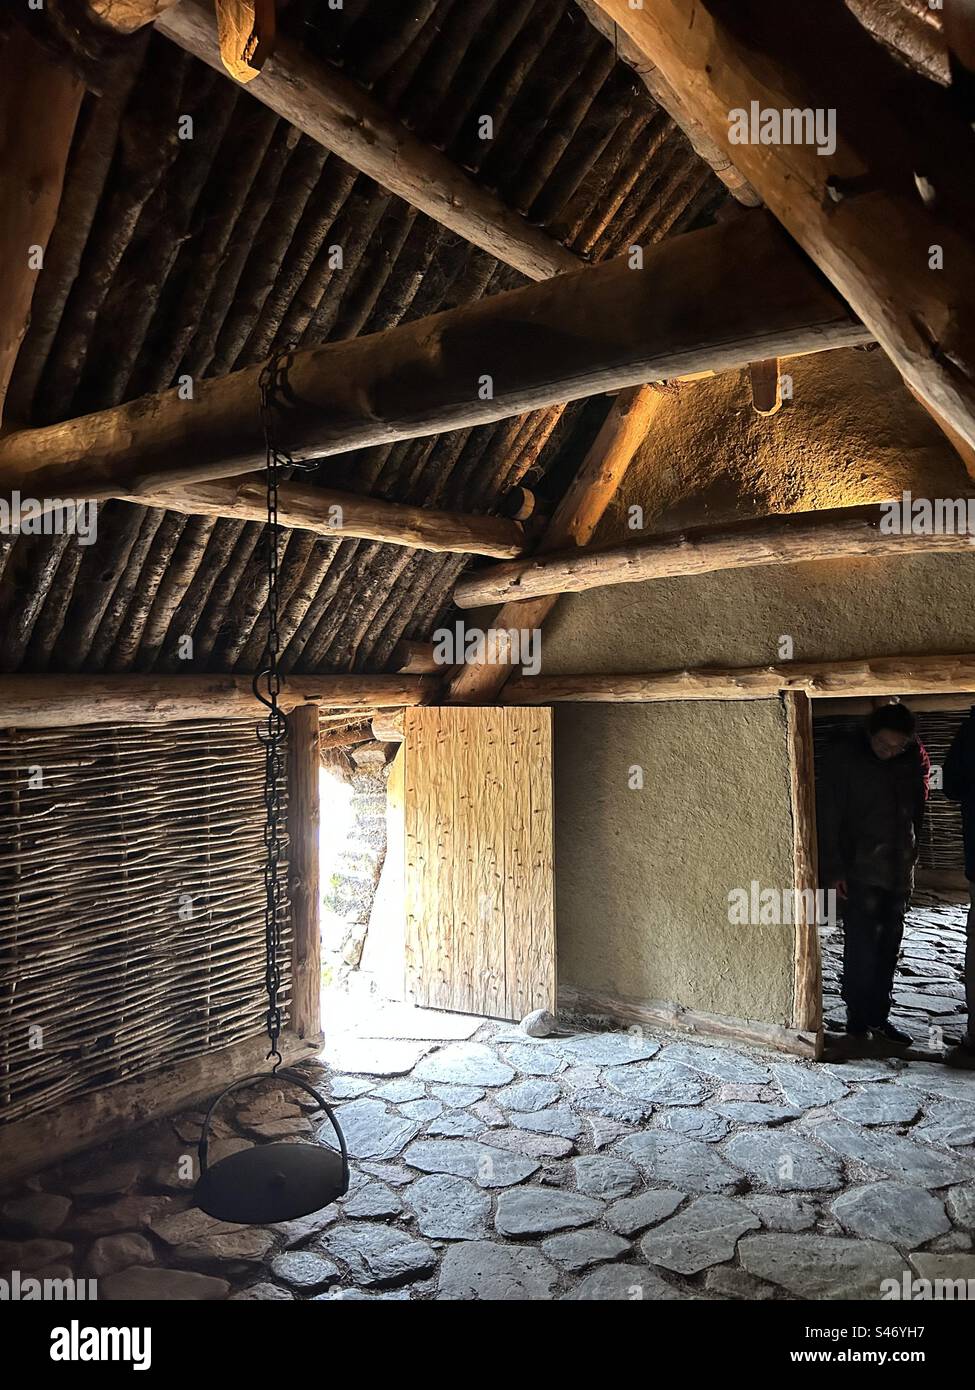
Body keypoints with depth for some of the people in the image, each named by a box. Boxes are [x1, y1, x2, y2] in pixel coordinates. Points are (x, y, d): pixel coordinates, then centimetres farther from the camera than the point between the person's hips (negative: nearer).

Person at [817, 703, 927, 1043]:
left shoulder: (915, 758, -1)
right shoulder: (844, 757, -13)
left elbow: (918, 808, 13)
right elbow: (828, 817, -10)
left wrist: (912, 856, 8)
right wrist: (833, 869, -12)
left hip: (899, 871, 5)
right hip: (859, 871, -4)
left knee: (889, 950, 12)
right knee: (861, 949, -3)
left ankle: (879, 1017, 24)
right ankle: (858, 1019, 11)